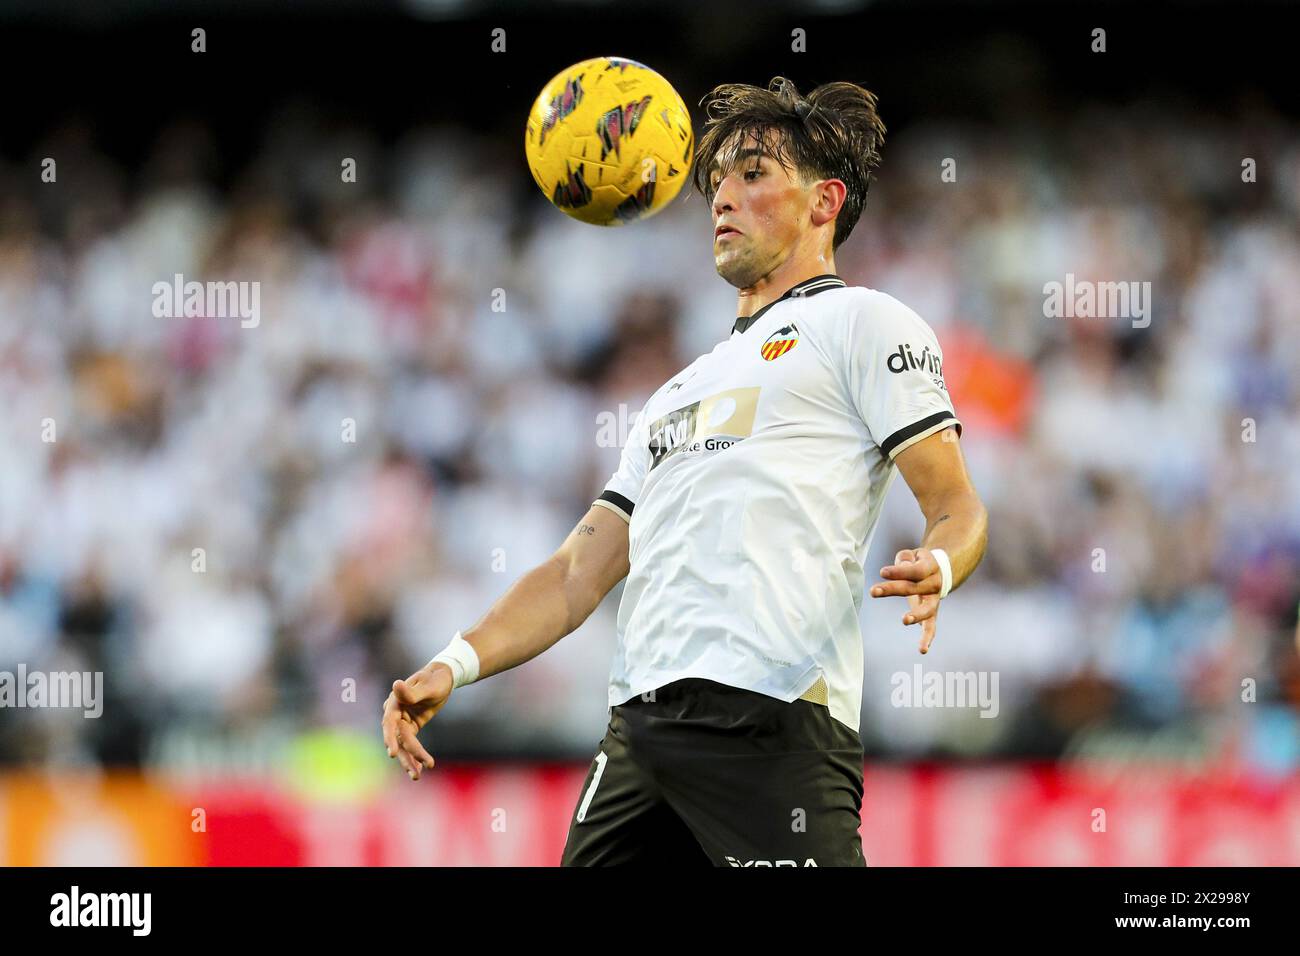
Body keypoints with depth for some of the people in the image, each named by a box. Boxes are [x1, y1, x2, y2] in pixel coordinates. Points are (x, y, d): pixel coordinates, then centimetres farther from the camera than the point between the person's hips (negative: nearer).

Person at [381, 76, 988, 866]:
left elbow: (956, 505, 0)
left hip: (771, 719, -7)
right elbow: (580, 571, 27)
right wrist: (456, 665, 13)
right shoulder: (682, 391, 32)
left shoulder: (862, 322, 10)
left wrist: (935, 570, -23)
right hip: (638, 728, 7)